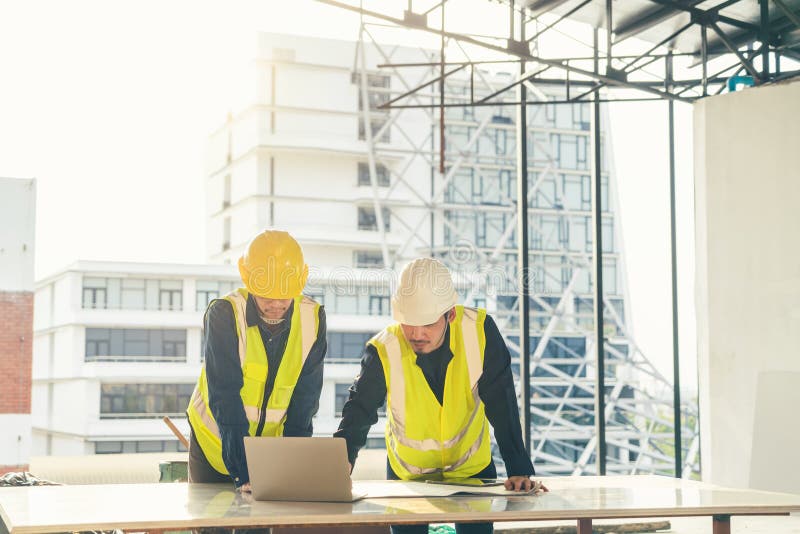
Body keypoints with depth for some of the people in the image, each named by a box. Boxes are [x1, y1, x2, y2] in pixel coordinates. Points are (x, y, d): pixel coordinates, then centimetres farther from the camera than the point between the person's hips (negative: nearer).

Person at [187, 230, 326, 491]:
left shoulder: (312, 317, -12)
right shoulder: (224, 313, -22)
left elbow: (305, 400, -10)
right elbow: (224, 396, -27)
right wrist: (242, 471, -33)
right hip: (217, 442, -2)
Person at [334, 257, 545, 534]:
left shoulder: (479, 330, -24)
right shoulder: (383, 351, -25)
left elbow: (502, 407, -21)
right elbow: (358, 415, -23)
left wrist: (519, 470, -26)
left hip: (472, 467, 0)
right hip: (407, 474, 0)